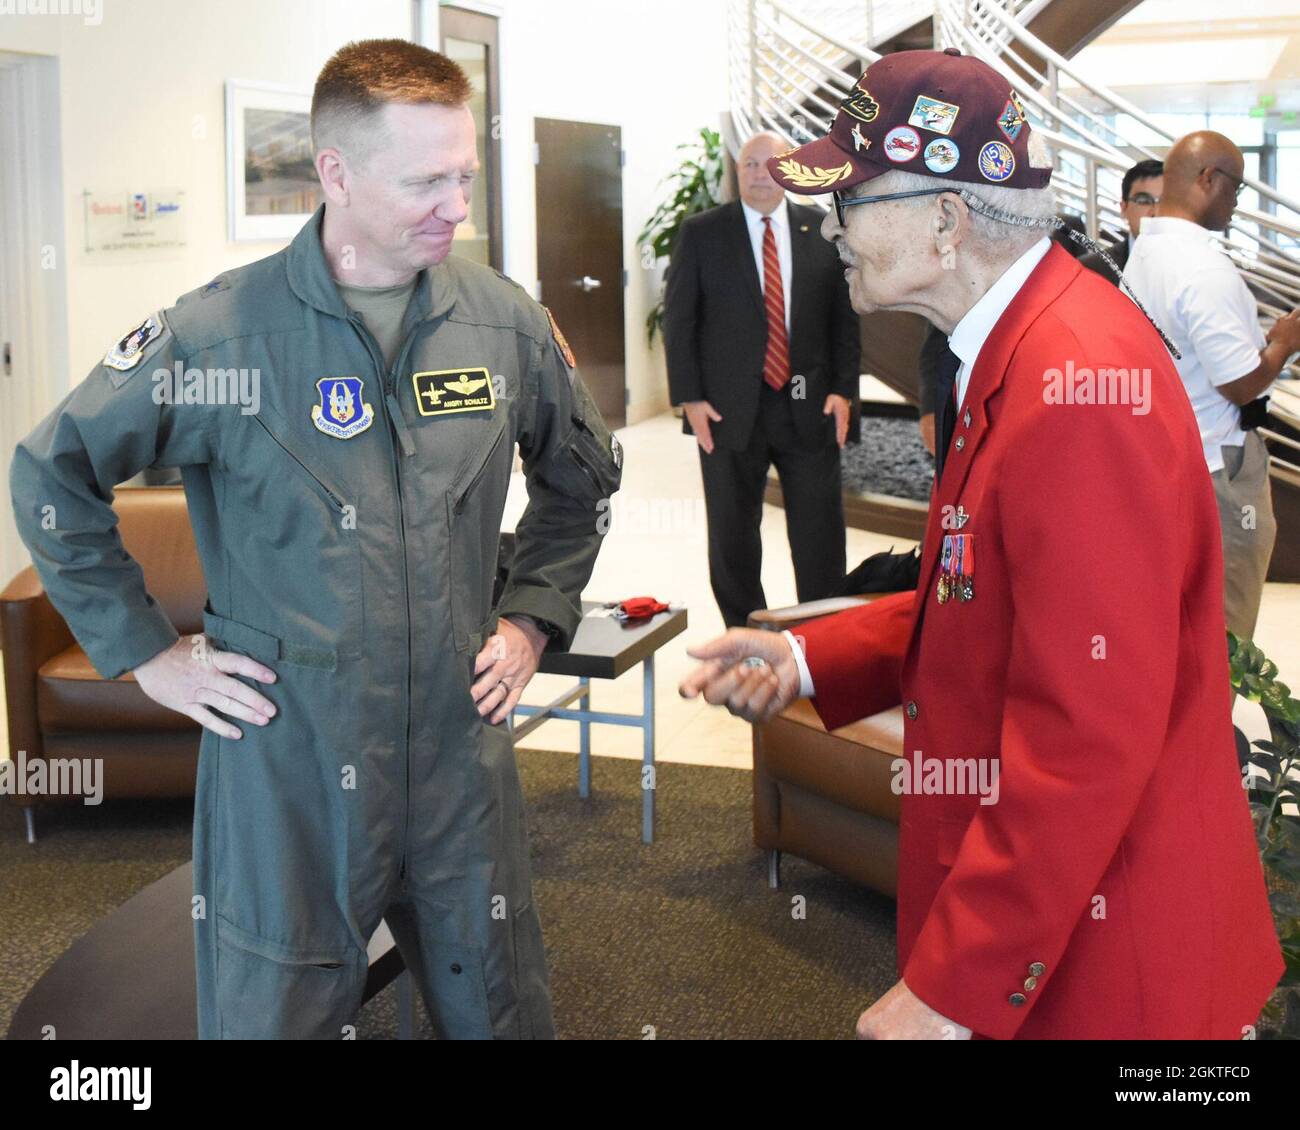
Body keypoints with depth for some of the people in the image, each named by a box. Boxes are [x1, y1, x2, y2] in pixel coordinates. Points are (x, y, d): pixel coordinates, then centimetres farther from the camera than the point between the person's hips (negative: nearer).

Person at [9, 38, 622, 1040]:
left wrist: (533, 615, 8)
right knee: (272, 1013, 10)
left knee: (499, 1012, 16)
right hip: (287, 770, -3)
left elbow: (583, 475, 17)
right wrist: (145, 652, -3)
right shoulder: (222, 334, -12)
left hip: (463, 758, 3)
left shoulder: (506, 323, -1)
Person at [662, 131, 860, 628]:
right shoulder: (701, 233, 2)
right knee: (732, 535, 7)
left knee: (820, 532, 2)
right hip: (730, 409, -1)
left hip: (809, 406, 1)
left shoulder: (822, 231, 6)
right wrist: (689, 398, -6)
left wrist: (843, 389, -1)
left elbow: (844, 316, 8)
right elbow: (678, 320, 1)